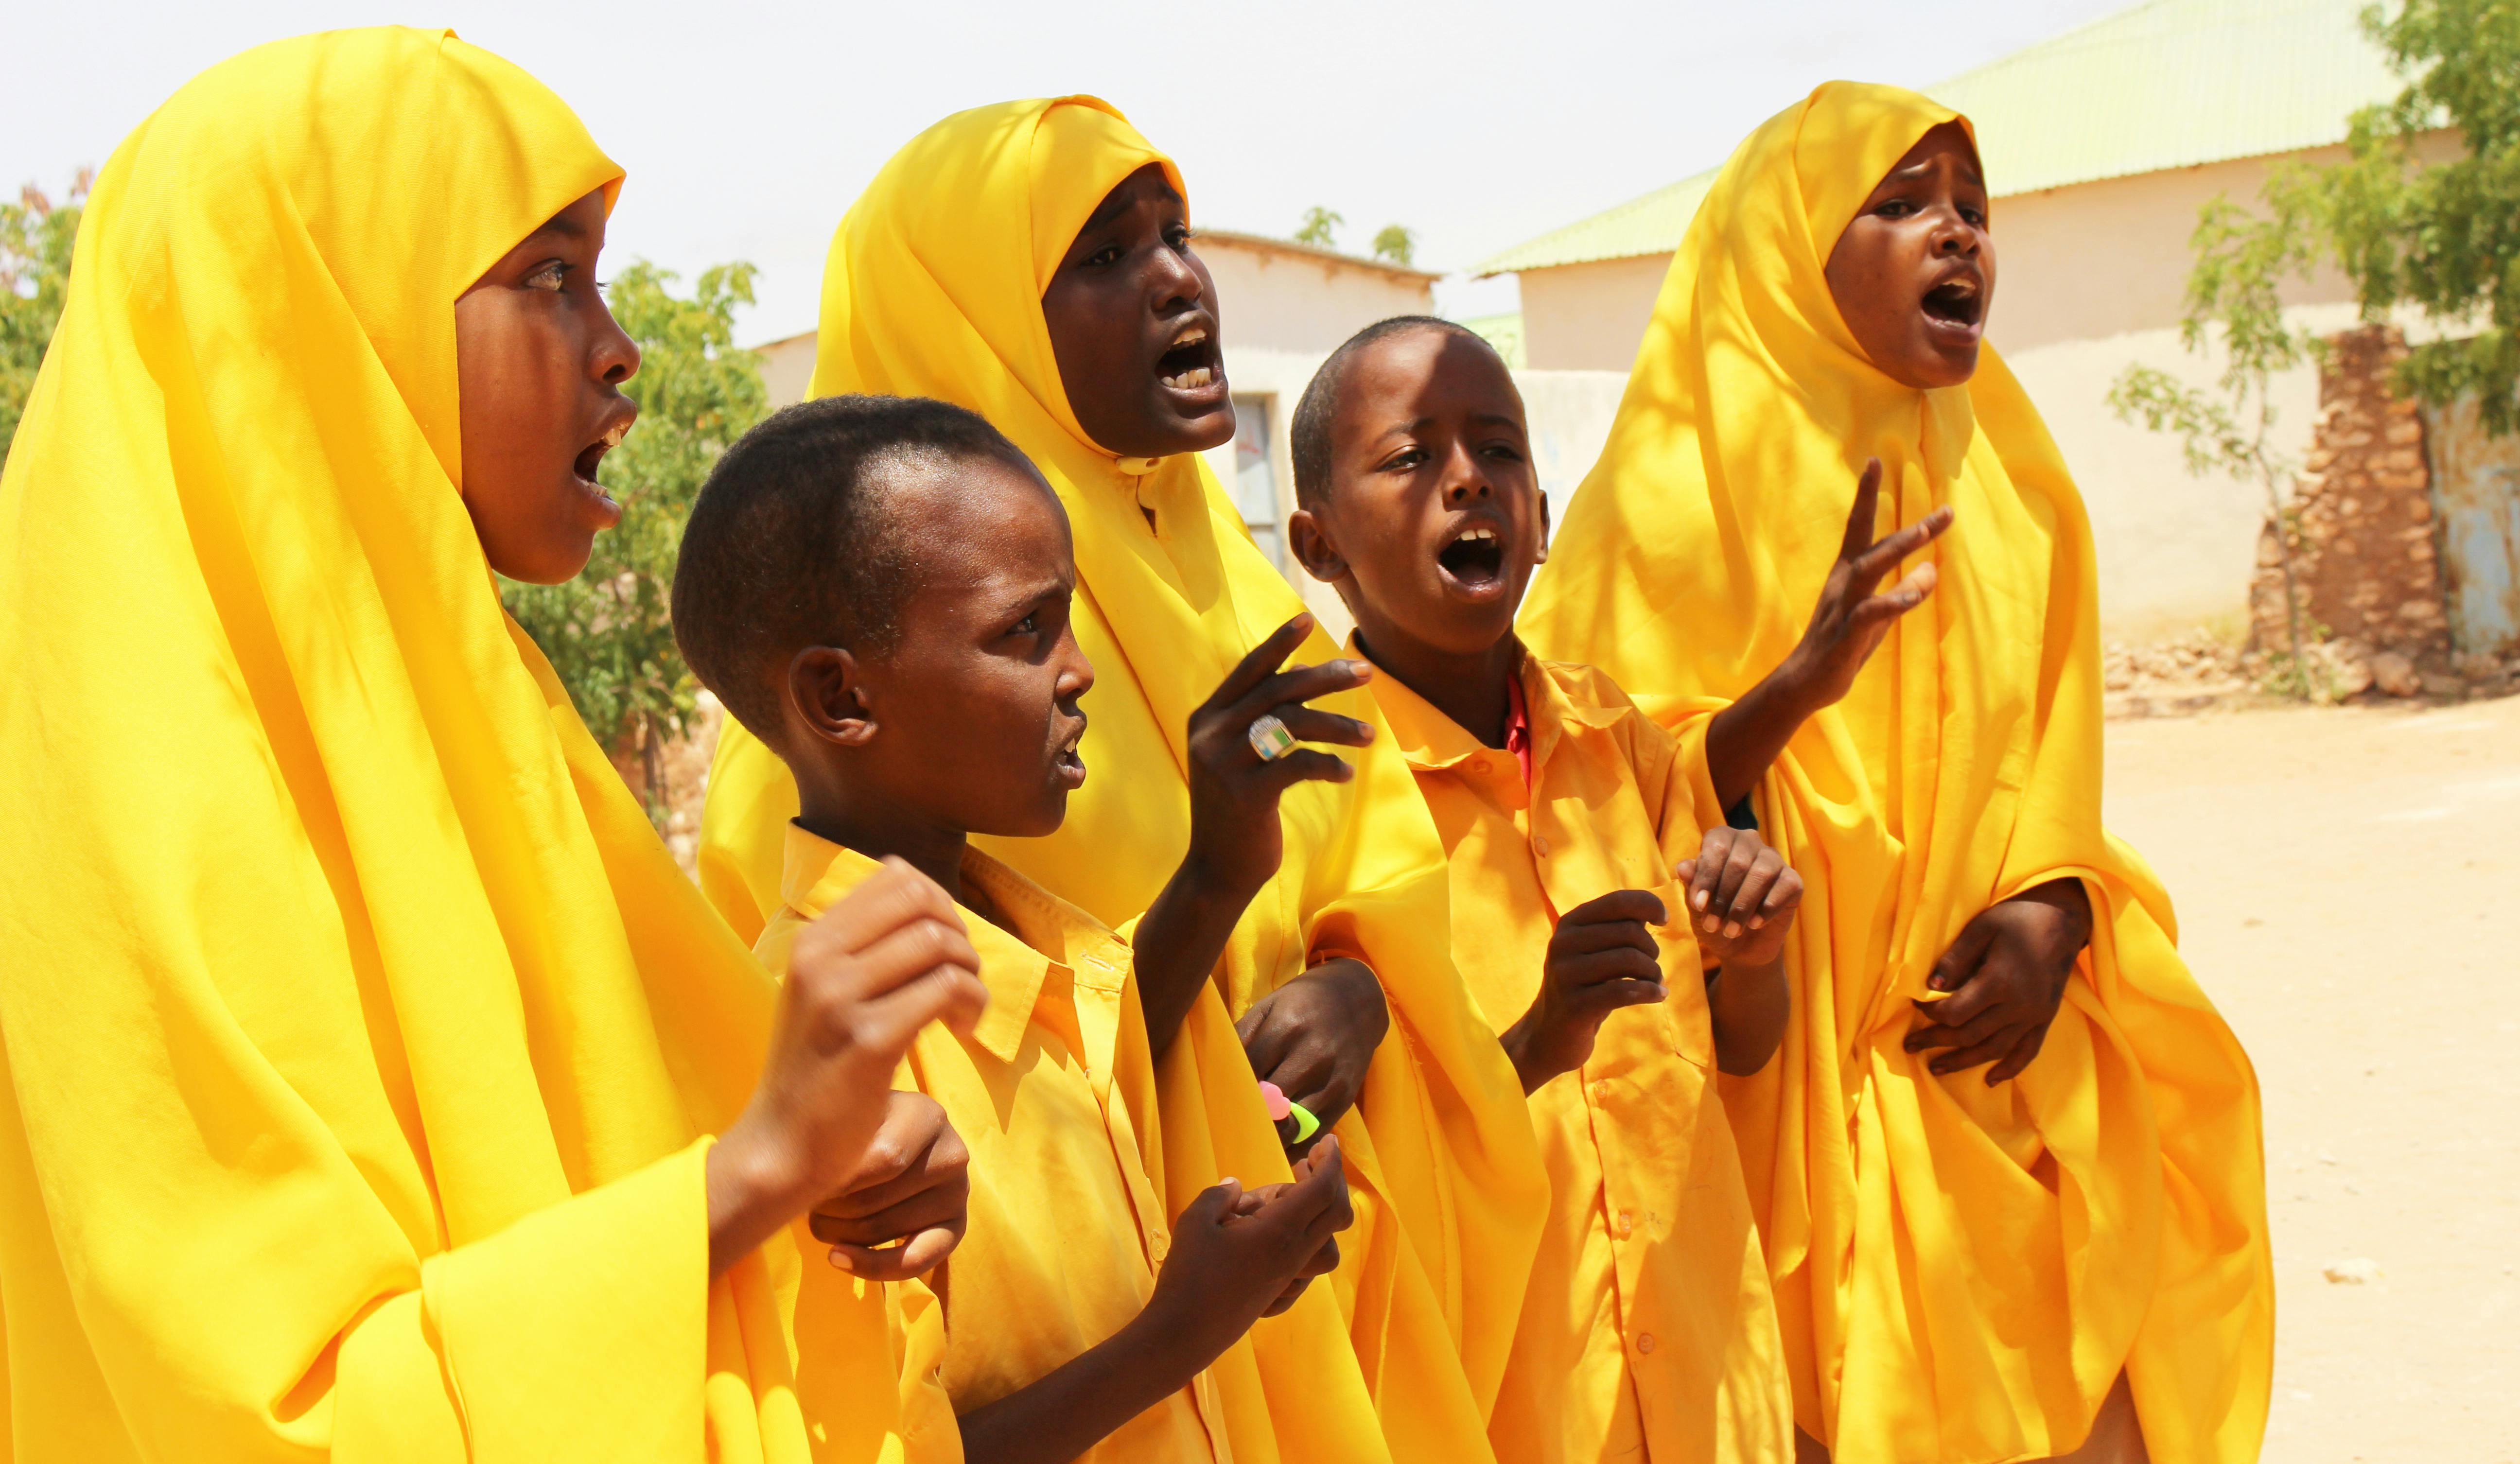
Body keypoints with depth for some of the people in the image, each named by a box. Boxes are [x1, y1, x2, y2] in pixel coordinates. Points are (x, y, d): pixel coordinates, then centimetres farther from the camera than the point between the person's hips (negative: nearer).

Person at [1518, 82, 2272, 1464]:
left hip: (2000, 1067, 5)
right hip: (1792, 1079, -5)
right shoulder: (1688, 486, -7)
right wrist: (1798, 685, -27)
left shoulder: (2012, 485, 11)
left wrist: (2053, 915, -4)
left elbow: (2050, 780, 16)